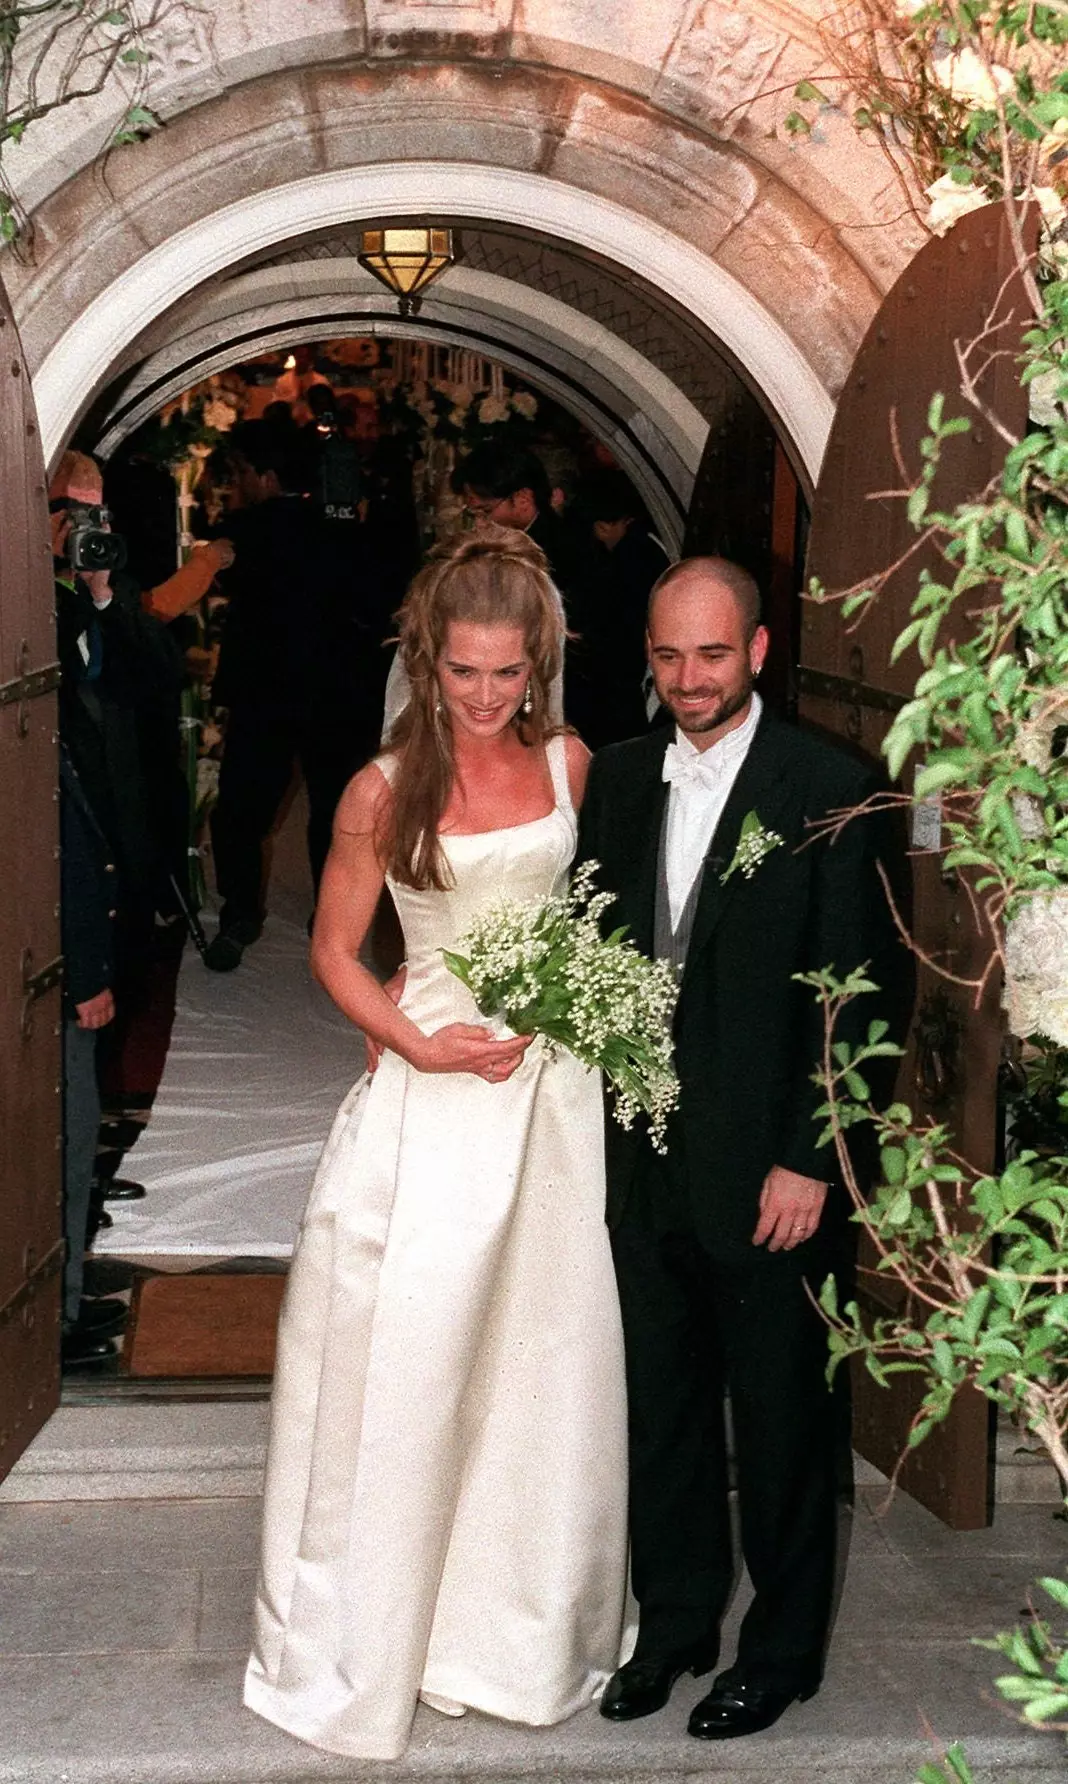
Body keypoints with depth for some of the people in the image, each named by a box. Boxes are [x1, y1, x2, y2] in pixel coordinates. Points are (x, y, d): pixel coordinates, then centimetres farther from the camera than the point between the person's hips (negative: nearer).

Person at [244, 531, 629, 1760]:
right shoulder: (385, 791, -8)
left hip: (551, 1082, 3)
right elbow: (333, 949, -1)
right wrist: (420, 1043, -13)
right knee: (400, 1357, 1)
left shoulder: (569, 764, 2)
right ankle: (368, 1640, 19)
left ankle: (516, 1624, 30)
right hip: (431, 1089, -3)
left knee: (542, 1358, 10)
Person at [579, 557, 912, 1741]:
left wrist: (809, 1162, -14)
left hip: (769, 1172, -5)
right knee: (662, 1406, 17)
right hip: (643, 1160, 5)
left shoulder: (829, 790, -11)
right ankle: (674, 1622, 36)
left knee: (782, 1418, 10)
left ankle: (782, 1649, 29)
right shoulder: (620, 778, 6)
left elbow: (860, 994, -12)